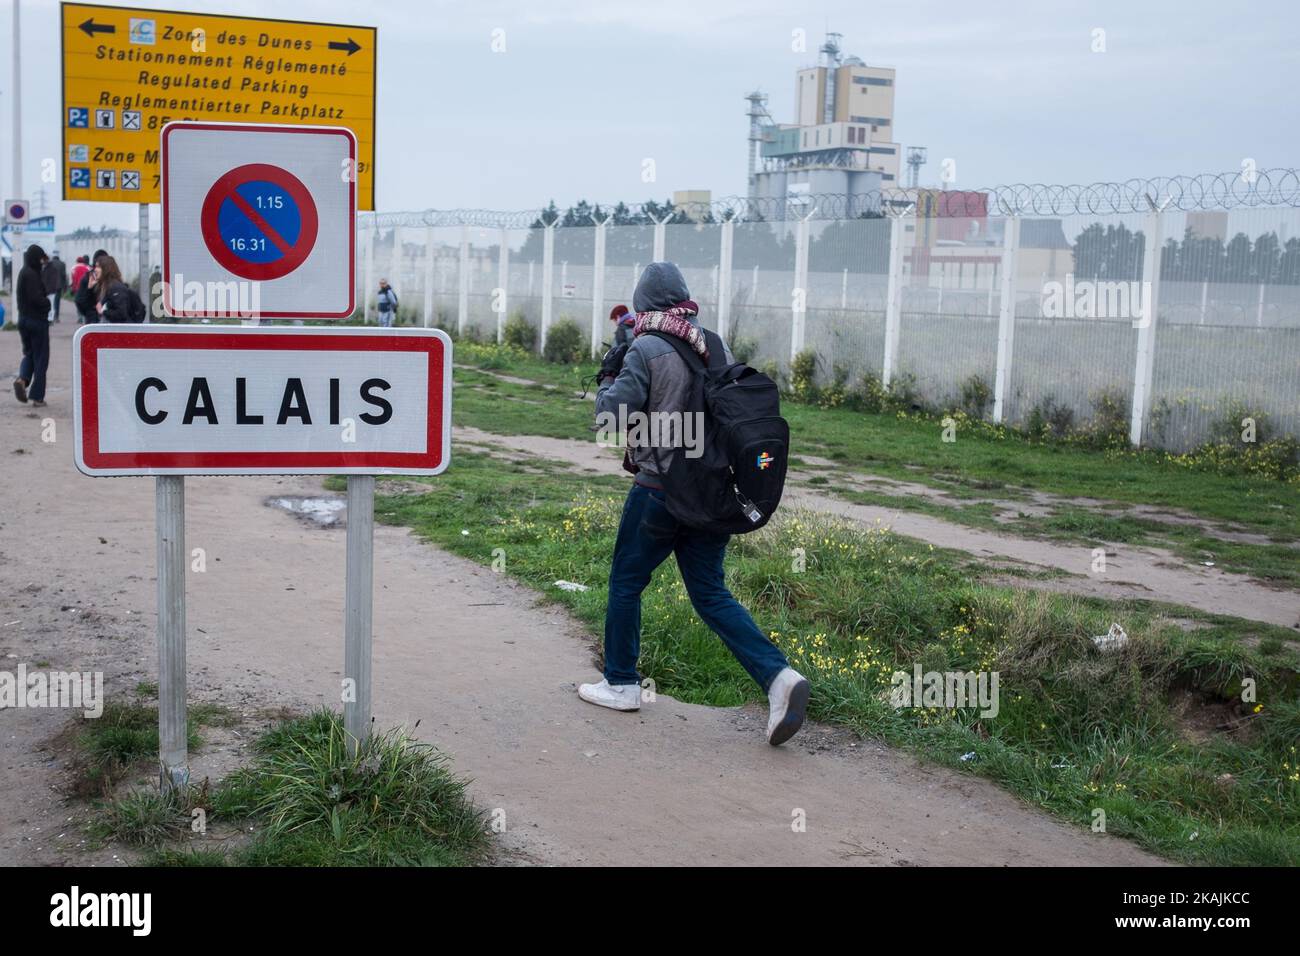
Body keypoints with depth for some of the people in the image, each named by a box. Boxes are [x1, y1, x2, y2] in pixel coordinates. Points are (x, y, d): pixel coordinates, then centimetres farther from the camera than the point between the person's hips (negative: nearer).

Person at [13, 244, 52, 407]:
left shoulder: (23, 273, 10)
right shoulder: (32, 275, -17)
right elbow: (36, 298, -24)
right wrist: (48, 303, -6)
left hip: (24, 319, 8)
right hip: (37, 319, -8)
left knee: (29, 353, 21)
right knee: (40, 357, 1)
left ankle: (22, 379, -6)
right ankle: (37, 396, 3)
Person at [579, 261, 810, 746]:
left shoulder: (645, 350, -12)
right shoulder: (715, 345, 7)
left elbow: (613, 416, -13)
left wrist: (609, 376, 4)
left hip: (661, 488, -6)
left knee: (625, 582, 13)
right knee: (710, 593, 10)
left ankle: (621, 684, 23)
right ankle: (778, 676, -5)